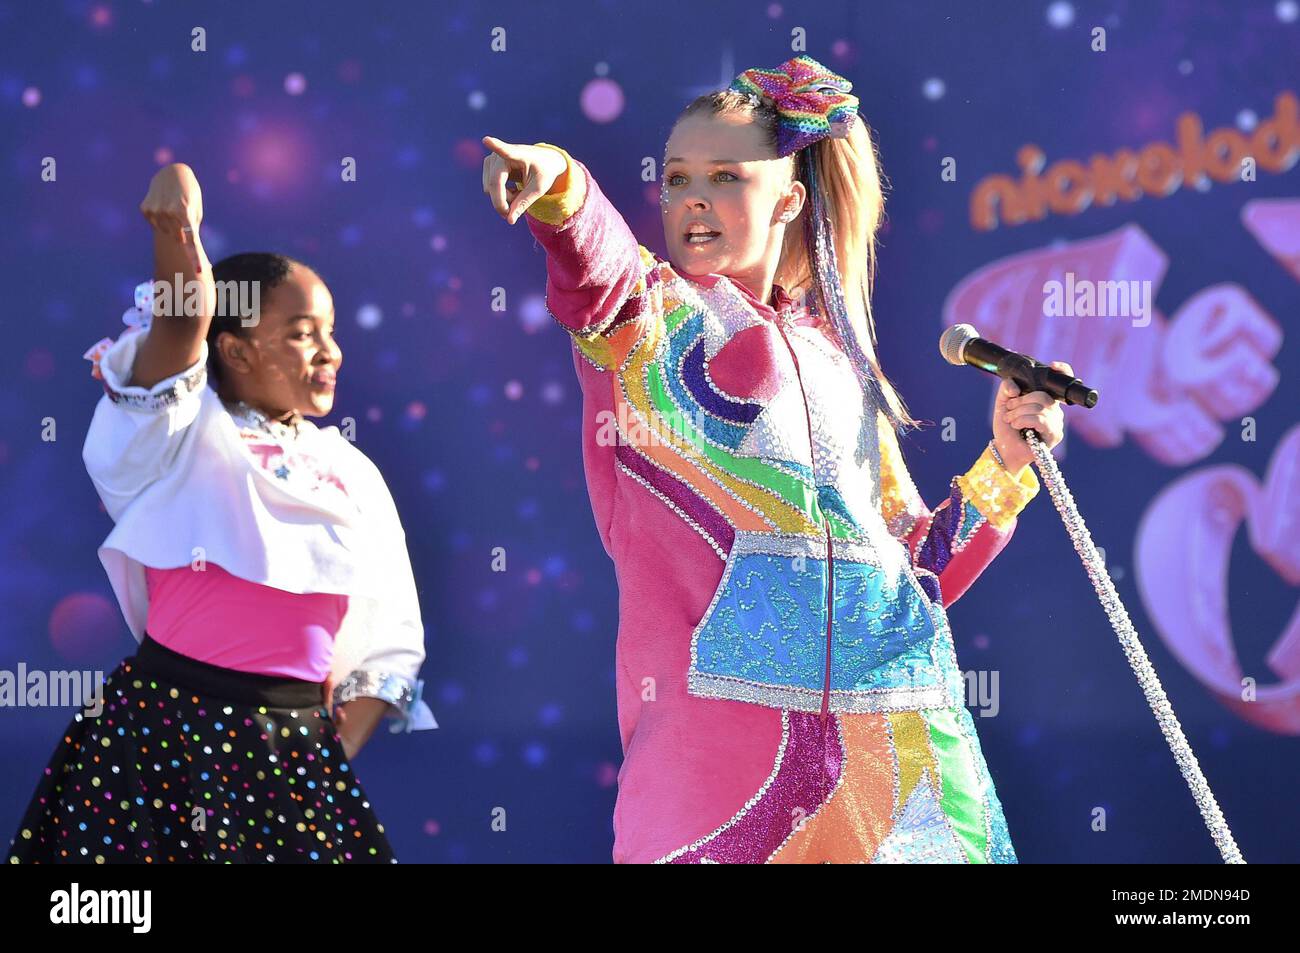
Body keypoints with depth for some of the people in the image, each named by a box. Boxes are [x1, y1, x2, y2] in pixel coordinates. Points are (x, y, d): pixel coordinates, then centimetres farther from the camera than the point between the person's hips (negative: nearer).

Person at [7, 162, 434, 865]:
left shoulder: (352, 475, 11)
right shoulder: (182, 439, 1)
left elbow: (392, 640, 12)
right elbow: (179, 326, -19)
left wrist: (334, 762, 1)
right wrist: (174, 232, -36)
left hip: (297, 749, 4)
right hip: (162, 734, -4)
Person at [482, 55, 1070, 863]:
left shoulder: (841, 361, 23)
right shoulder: (651, 315, 11)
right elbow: (596, 266, -15)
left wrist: (1005, 467, 13)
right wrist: (557, 185, -36)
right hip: (723, 699, -4)